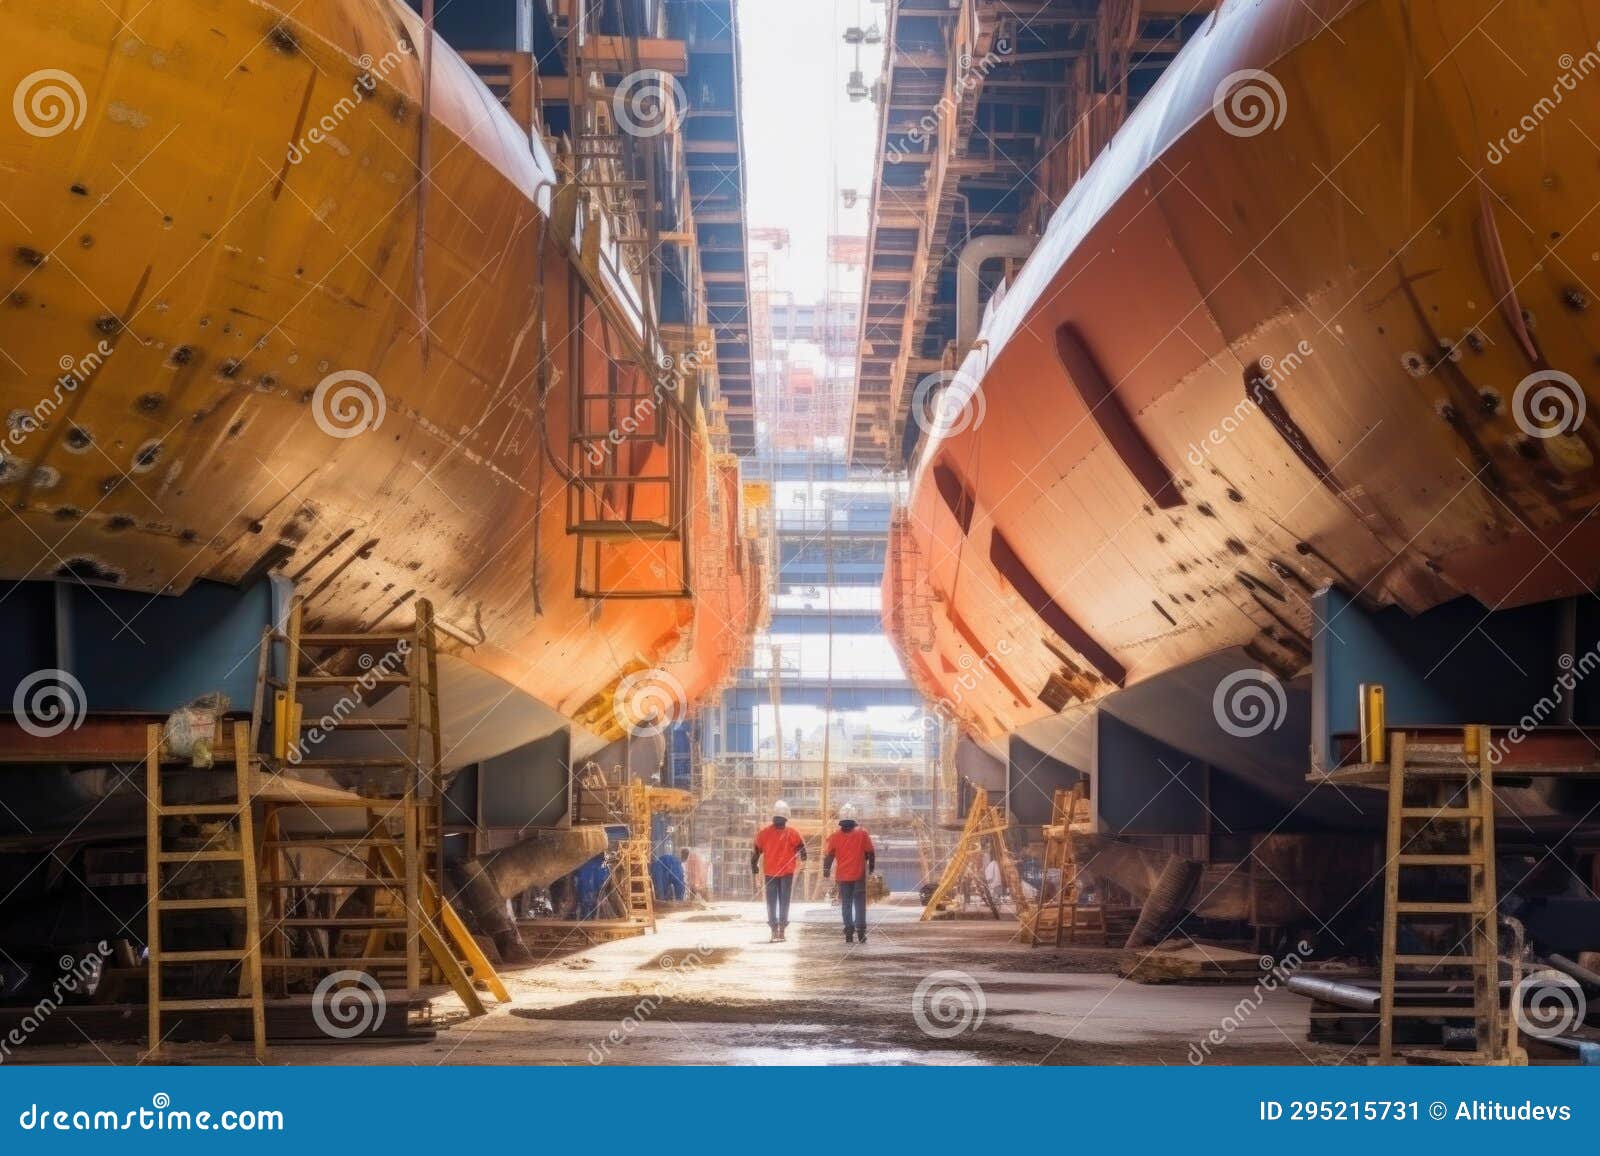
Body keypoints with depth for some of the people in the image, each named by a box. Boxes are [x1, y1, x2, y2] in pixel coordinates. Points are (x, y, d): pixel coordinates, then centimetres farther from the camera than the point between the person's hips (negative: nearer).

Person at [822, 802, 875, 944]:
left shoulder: (835, 836, -2)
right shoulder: (862, 833, -5)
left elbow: (829, 855, 2)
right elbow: (871, 852, 0)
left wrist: (826, 870, 14)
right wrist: (871, 867, 15)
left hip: (843, 876, 1)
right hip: (859, 875, -1)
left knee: (846, 905, 8)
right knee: (860, 904, 4)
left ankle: (849, 933, 4)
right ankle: (861, 931, -4)